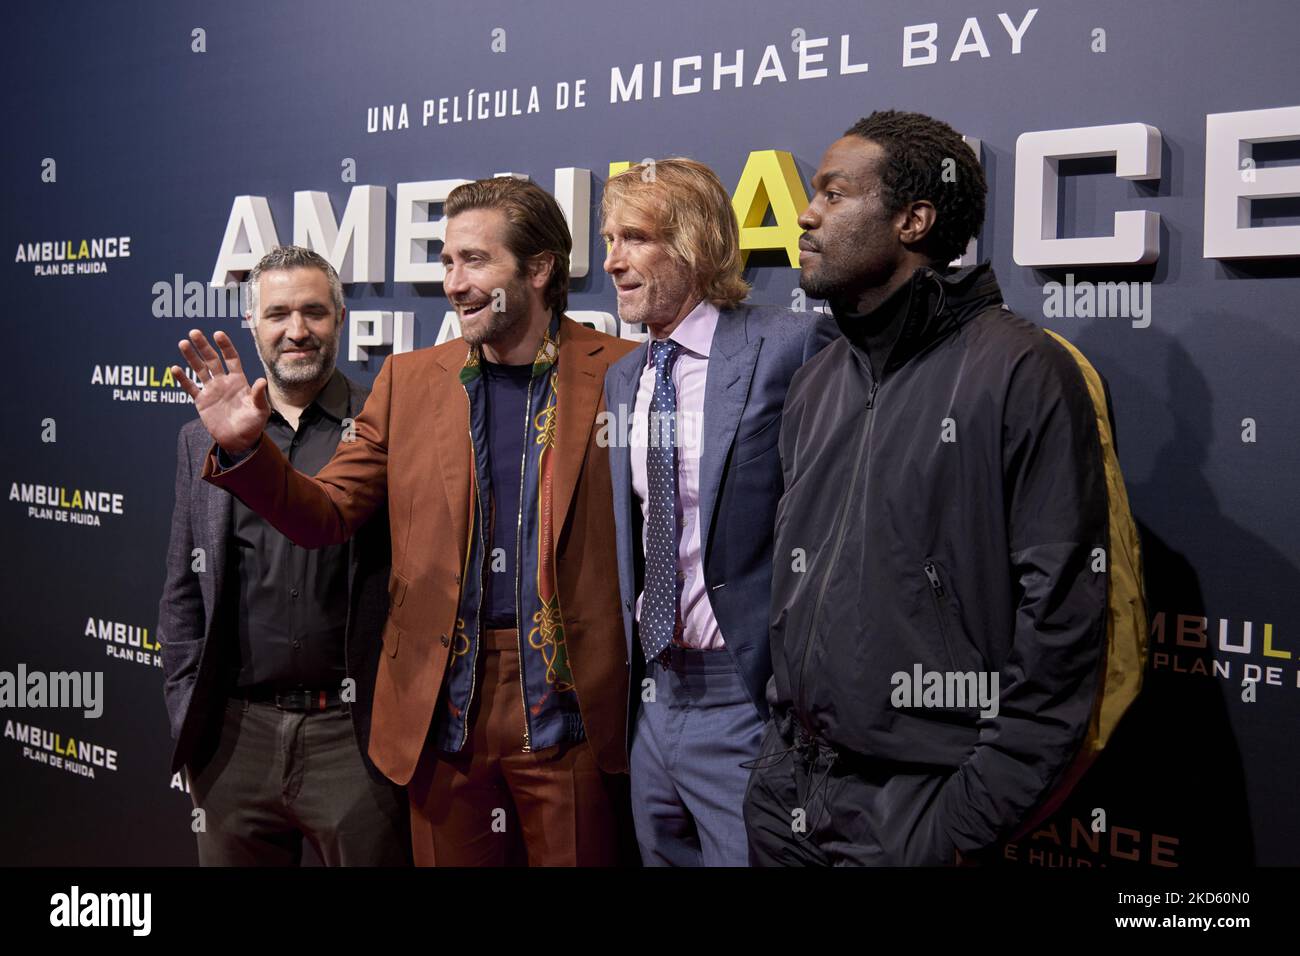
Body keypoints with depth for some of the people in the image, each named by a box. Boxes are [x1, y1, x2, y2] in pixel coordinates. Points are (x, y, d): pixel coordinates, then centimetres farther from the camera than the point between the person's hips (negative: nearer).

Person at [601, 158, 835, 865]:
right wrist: (634, 677, 12)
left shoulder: (791, 346, -12)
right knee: (662, 857, 18)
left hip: (747, 702, -7)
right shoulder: (622, 379, 12)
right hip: (653, 698, 7)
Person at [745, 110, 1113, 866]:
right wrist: (782, 760, 10)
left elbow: (1061, 620, -15)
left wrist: (977, 818, -15)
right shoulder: (819, 383, 9)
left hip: (918, 808, -6)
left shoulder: (1021, 372, -12)